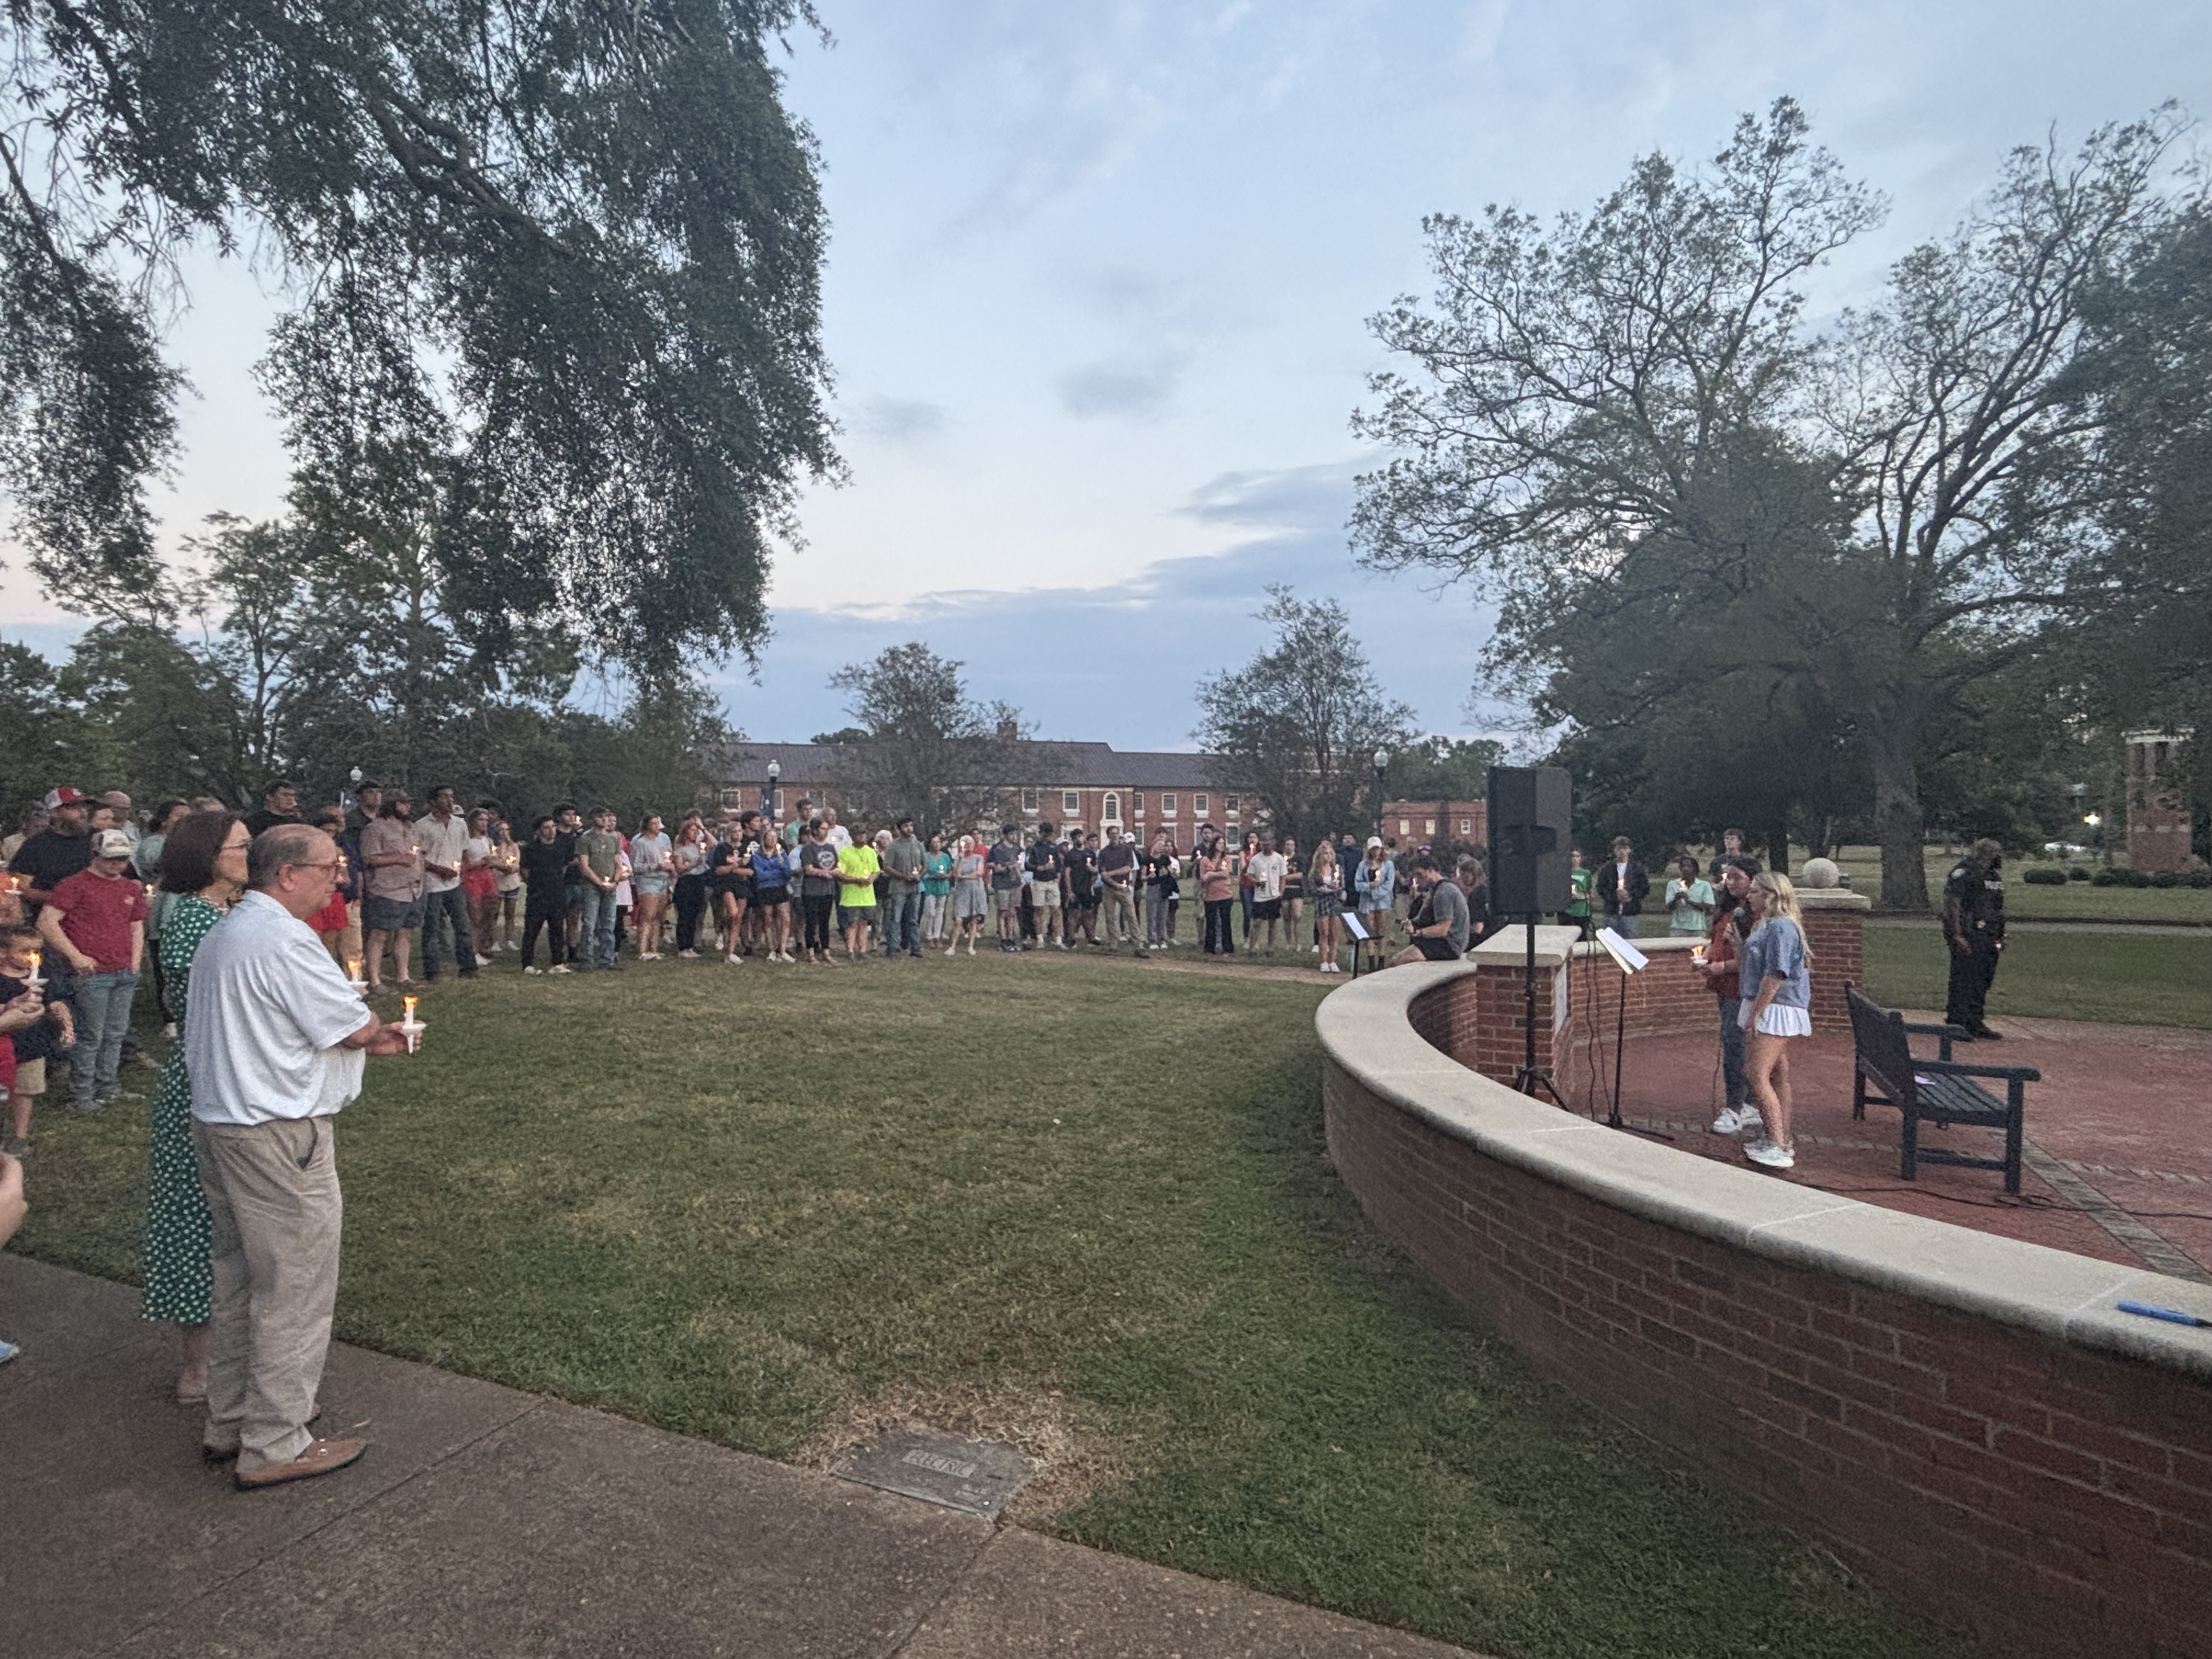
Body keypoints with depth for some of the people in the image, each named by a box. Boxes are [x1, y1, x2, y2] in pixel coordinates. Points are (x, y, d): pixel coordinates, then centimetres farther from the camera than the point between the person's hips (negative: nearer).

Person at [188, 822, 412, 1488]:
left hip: (217, 1125, 11)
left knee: (238, 1277, 20)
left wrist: (368, 1039, 9)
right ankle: (274, 1446, 11)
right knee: (295, 1288, 1)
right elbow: (356, 1027, -18)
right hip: (277, 1135, -10)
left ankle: (230, 1421, 33)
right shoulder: (283, 940, -20)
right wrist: (382, 1032, 5)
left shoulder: (223, 934, 12)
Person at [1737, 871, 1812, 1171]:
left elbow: (1775, 976, -22)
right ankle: (1781, 1141, 21)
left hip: (1775, 1011, -11)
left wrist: (1755, 1014, -20)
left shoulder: (1781, 927, -17)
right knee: (1777, 1075, 14)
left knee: (1757, 1075, -12)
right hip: (1769, 1011, 11)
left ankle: (1779, 1147, -9)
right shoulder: (1767, 925, 15)